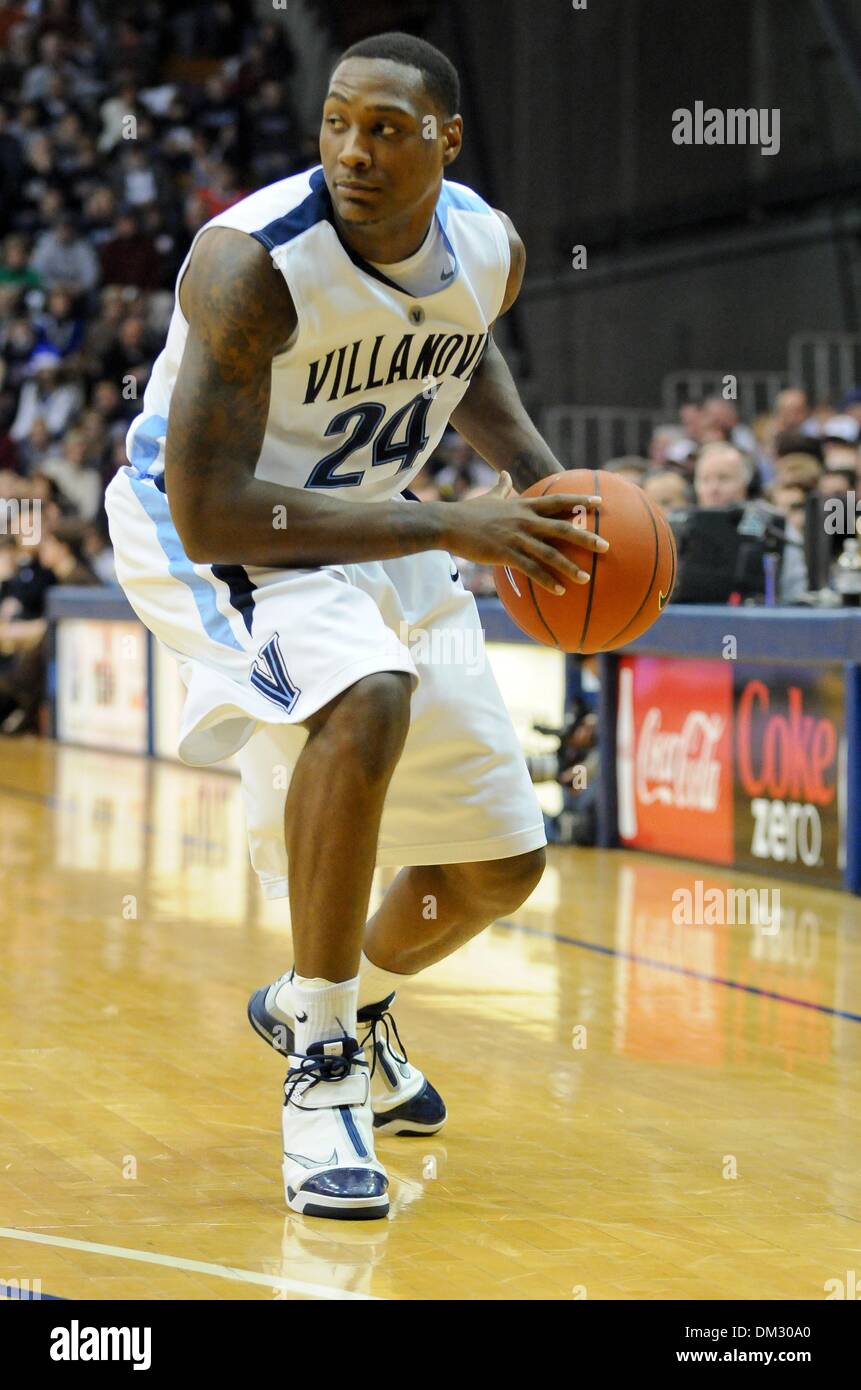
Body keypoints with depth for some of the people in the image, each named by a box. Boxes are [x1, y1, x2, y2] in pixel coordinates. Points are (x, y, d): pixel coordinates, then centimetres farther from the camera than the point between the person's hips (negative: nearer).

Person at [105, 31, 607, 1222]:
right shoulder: (252, 262, -31)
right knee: (366, 700, -38)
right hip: (215, 531, -6)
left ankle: (340, 1006, 40)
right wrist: (450, 527, -37)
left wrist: (537, 473, -3)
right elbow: (210, 513, -35)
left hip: (374, 531, 7)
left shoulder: (489, 246, -12)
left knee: (501, 866, 8)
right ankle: (318, 1057, -22)